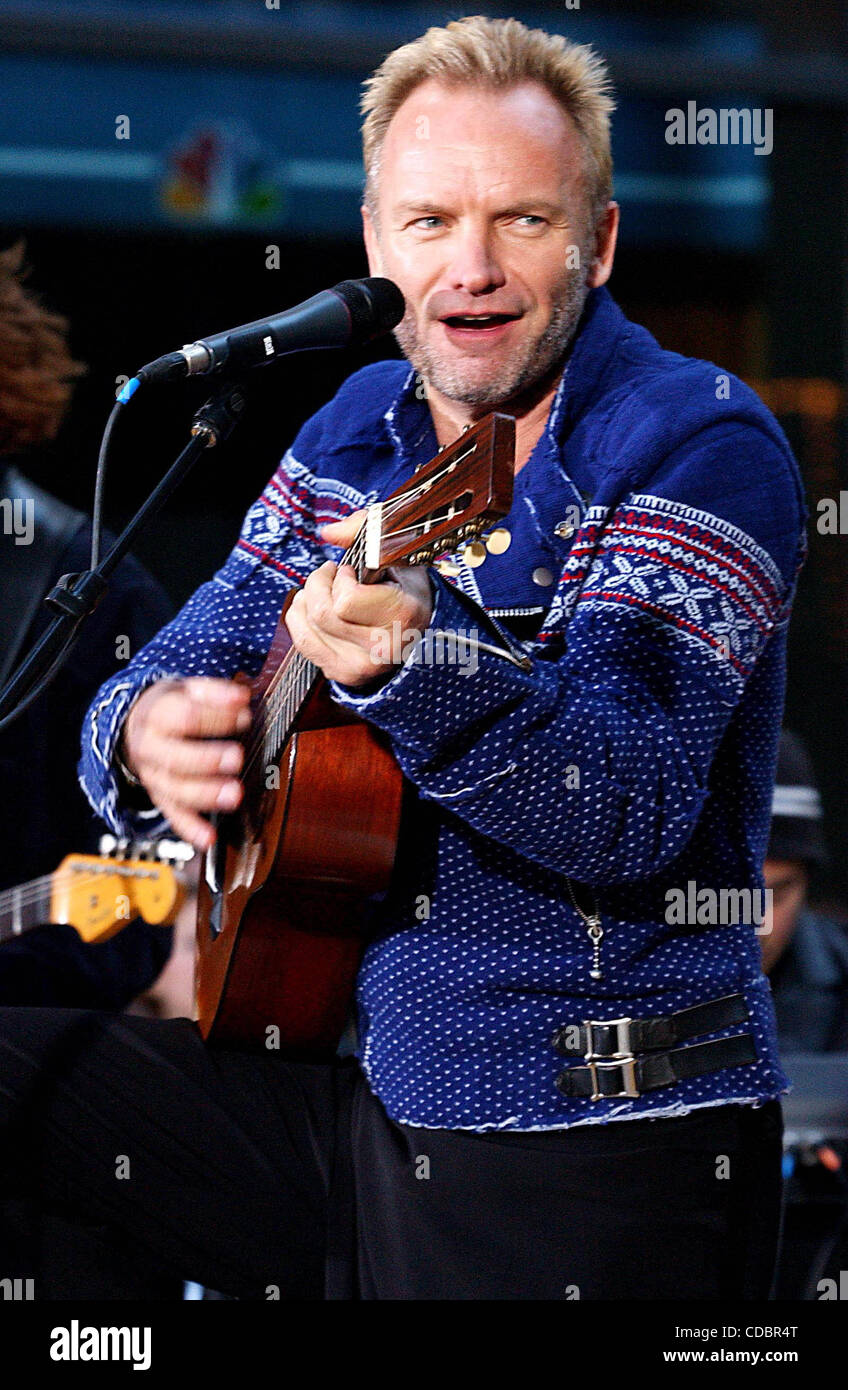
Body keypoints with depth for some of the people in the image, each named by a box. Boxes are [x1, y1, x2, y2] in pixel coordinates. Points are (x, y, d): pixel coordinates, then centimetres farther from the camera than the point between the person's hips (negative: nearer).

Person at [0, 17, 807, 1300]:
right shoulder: (354, 436, 8)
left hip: (597, 1163, -7)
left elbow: (635, 814, -26)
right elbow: (188, 659, 11)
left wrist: (412, 670, -44)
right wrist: (148, 732, -15)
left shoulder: (700, 450, -14)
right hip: (364, 1091, 7)